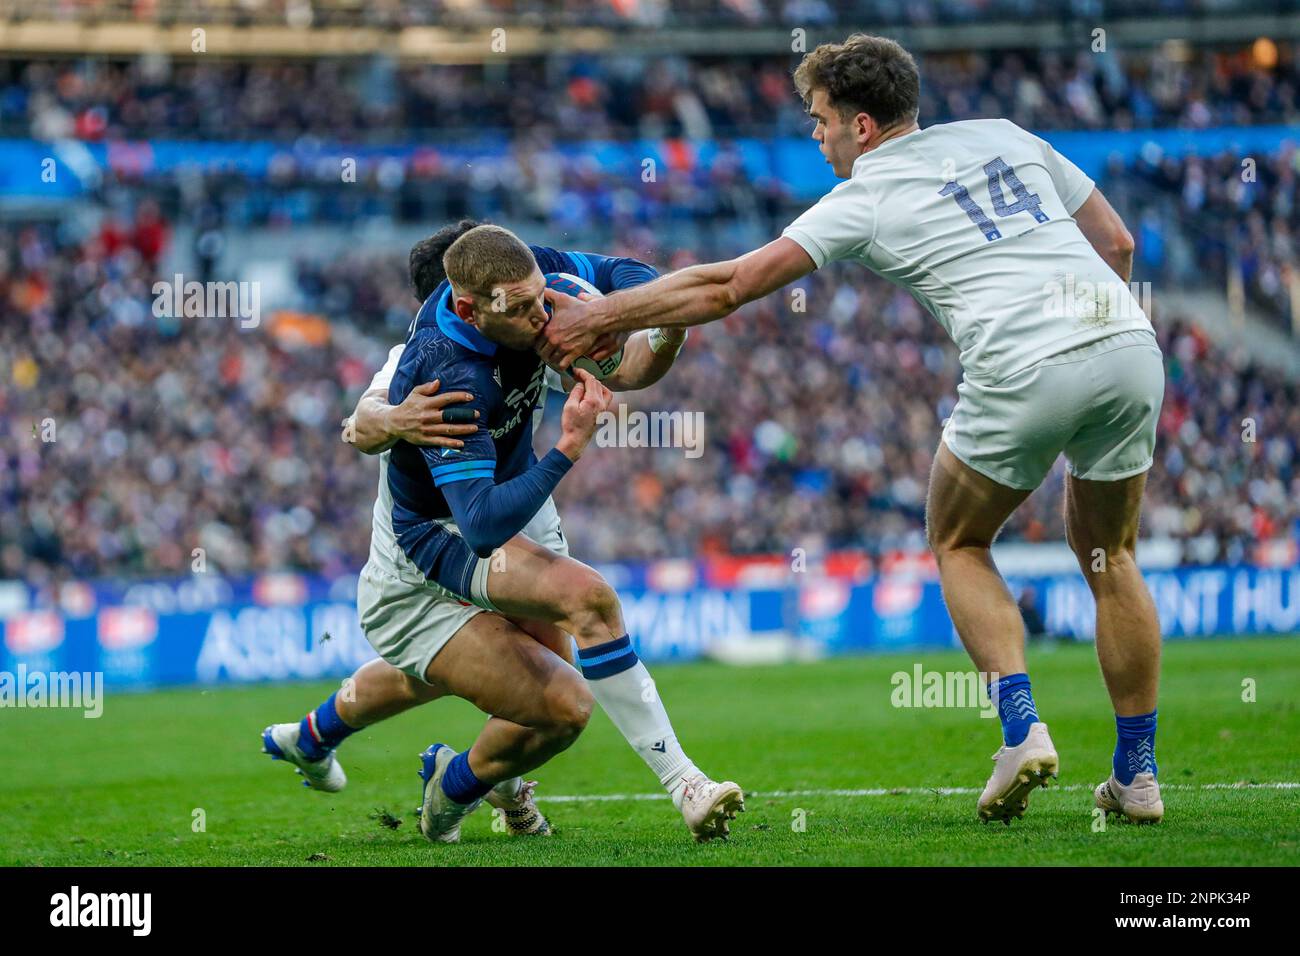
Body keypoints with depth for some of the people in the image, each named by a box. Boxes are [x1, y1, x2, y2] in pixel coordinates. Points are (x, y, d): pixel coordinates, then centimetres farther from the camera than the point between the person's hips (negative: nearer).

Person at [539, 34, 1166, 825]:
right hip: (1130, 344, 5)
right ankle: (1138, 777, 19)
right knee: (1110, 555, 21)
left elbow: (729, 286, 6)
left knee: (960, 544, 19)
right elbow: (1117, 241, 23)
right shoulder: (1004, 136, 22)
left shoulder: (867, 197, 7)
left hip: (1025, 370, -5)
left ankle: (1023, 730, 1)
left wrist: (599, 317, 13)